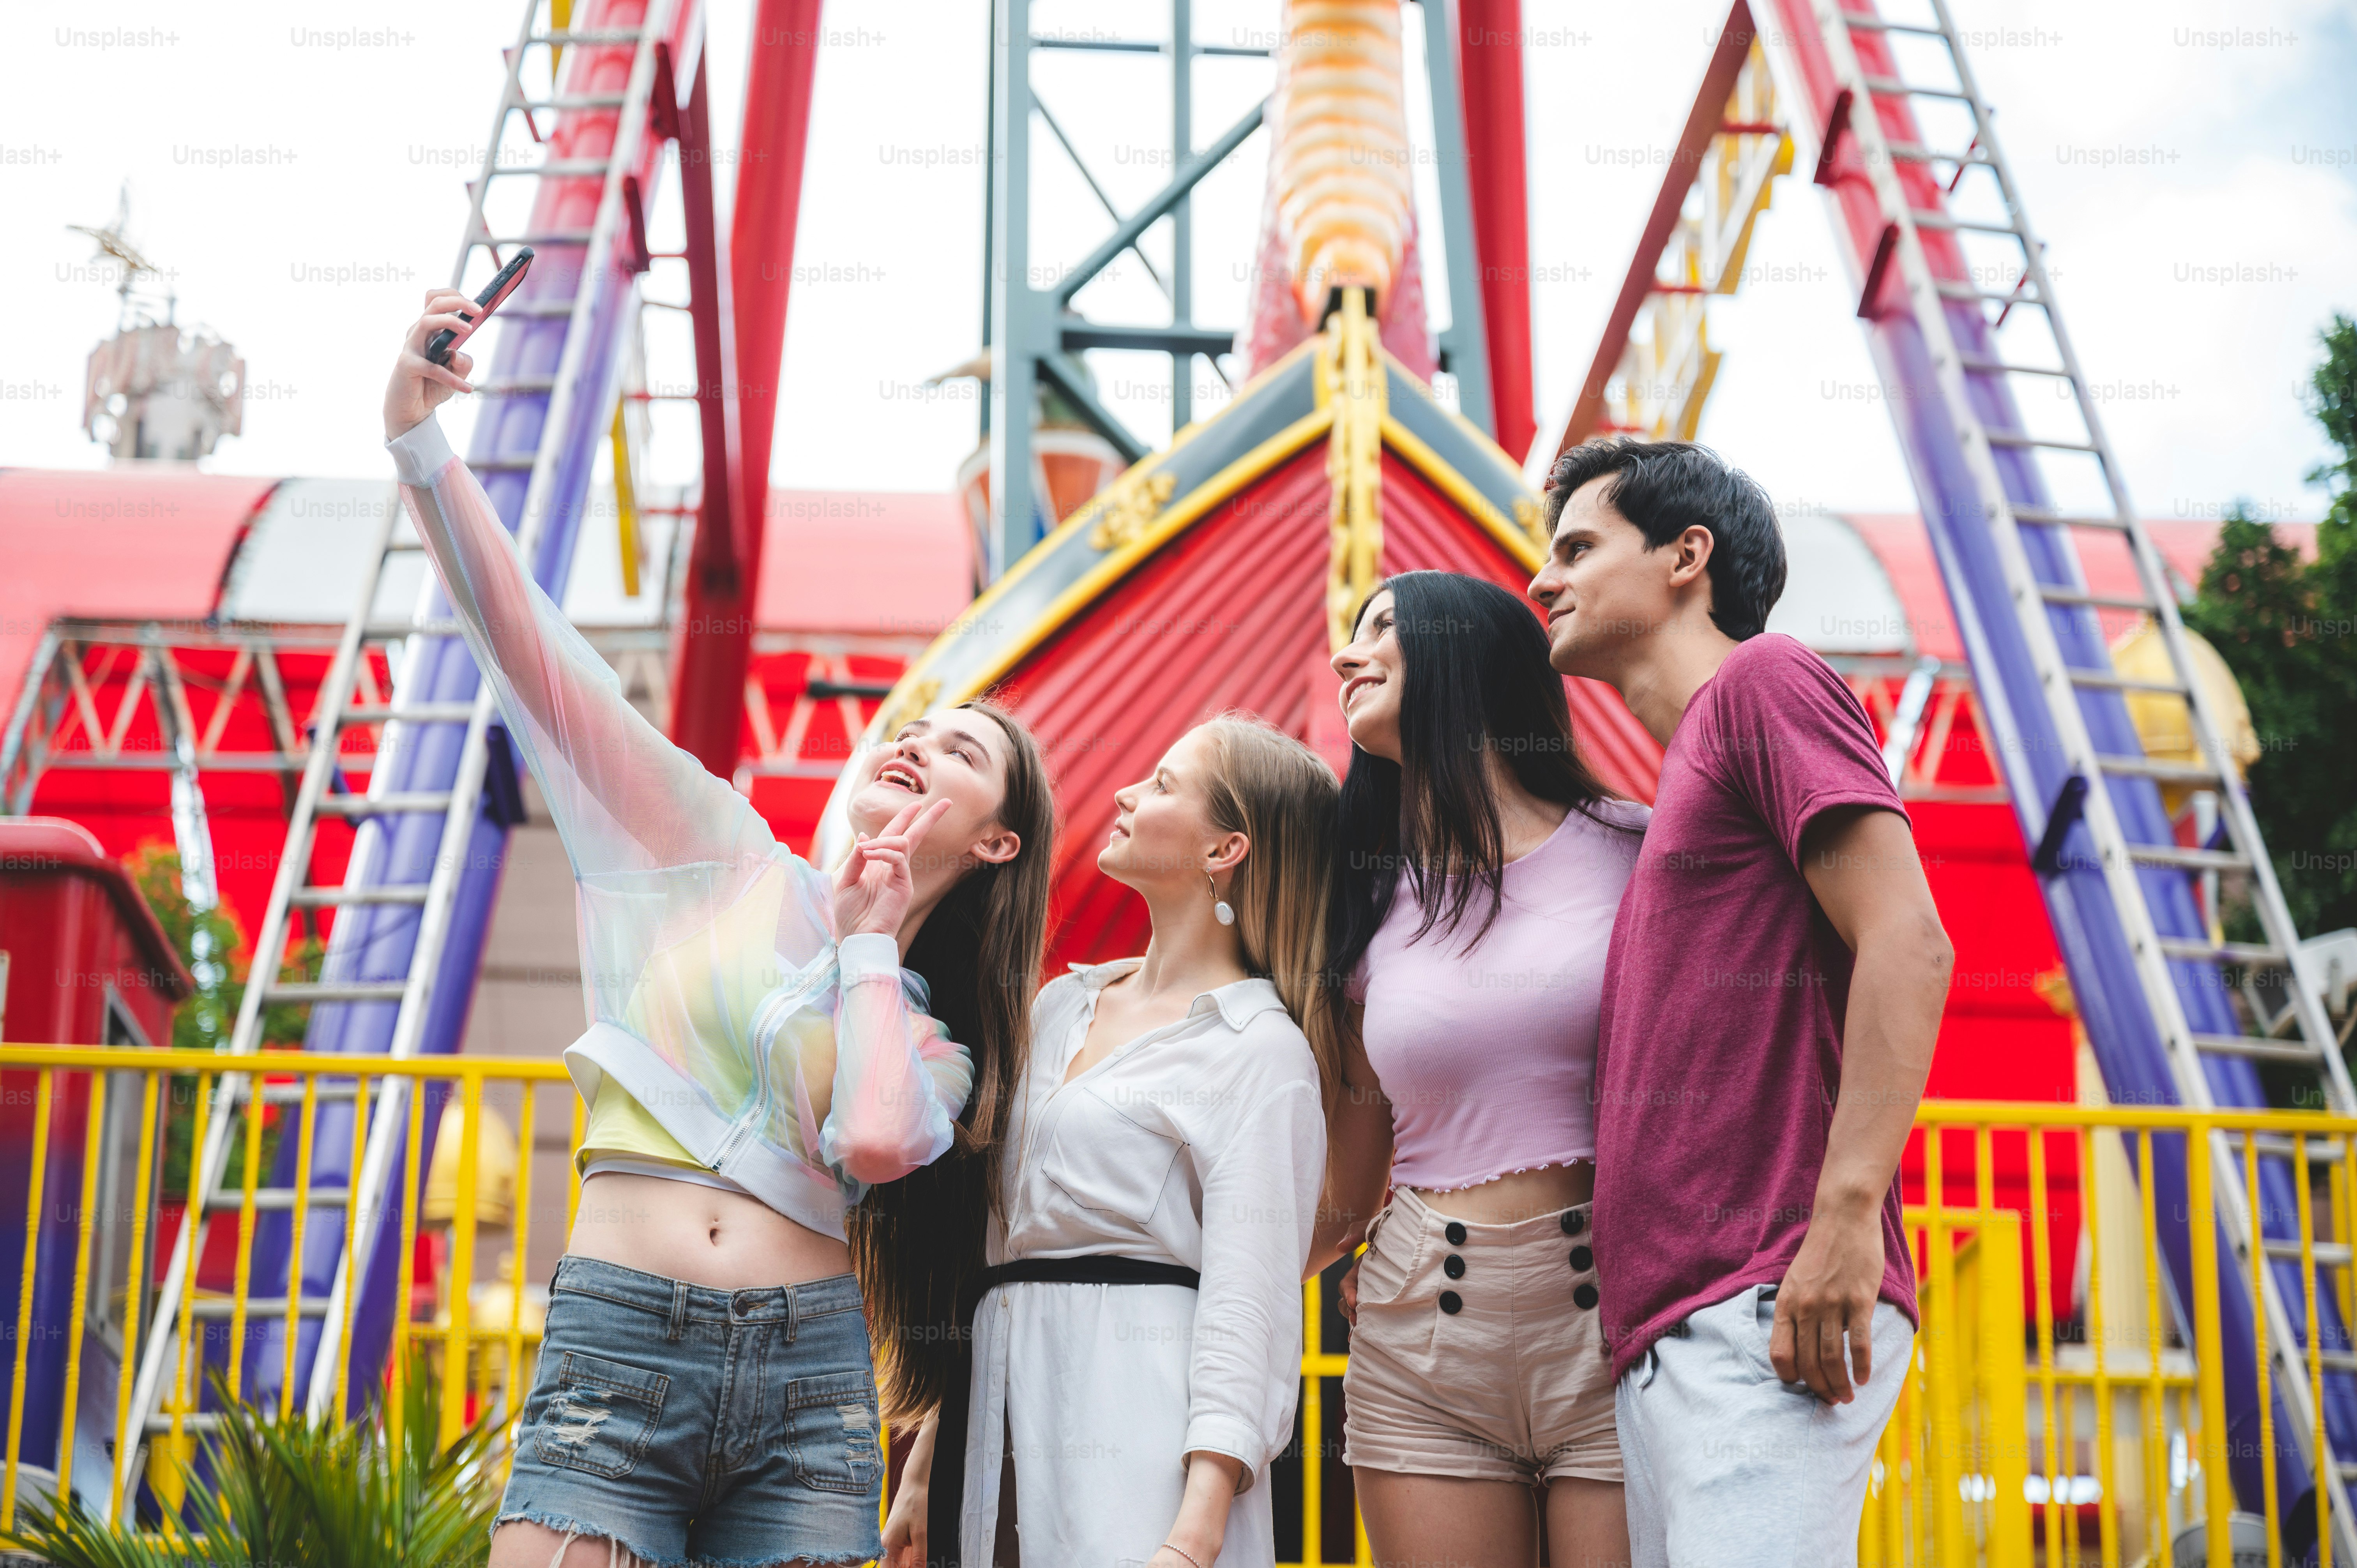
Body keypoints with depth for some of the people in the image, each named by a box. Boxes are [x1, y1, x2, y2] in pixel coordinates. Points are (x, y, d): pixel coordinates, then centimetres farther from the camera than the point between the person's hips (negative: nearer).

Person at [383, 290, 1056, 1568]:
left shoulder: (939, 1042, 14)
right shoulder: (727, 863, 13)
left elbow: (876, 1141, -12)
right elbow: (531, 653, 4)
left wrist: (868, 940, 5)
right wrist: (416, 434, -6)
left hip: (809, 1381, 1)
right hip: (616, 1348, -1)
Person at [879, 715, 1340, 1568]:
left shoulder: (1260, 1050, -6)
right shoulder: (1063, 1002, 15)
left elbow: (1248, 1308, -13)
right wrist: (924, 1468, 15)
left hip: (1136, 1422, -6)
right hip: (999, 1422, 7)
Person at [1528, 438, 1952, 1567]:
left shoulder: (1763, 681, 1)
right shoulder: (1685, 772, 27)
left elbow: (1907, 945, -12)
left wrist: (1848, 1215, -21)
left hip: (1763, 1314, -9)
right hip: (1669, 1340, 9)